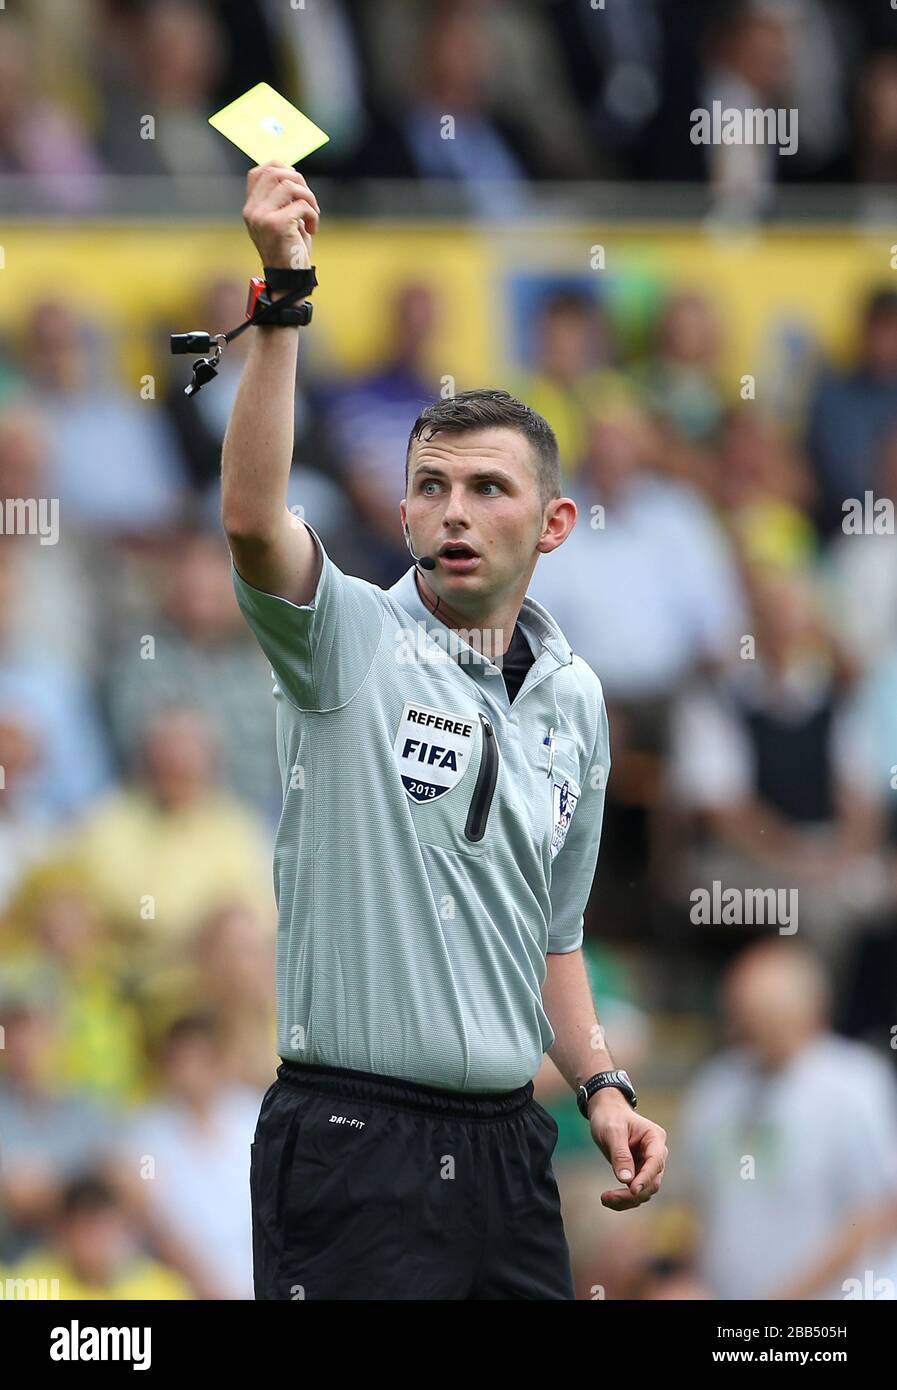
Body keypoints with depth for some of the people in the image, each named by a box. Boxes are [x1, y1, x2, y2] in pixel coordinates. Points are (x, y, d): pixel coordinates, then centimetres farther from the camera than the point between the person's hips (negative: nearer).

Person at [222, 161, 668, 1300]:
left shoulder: (575, 697, 14)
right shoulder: (351, 640, -3)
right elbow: (252, 519, -25)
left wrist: (601, 1085, 10)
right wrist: (282, 295, -32)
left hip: (505, 1151, 6)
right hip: (352, 1147, -6)